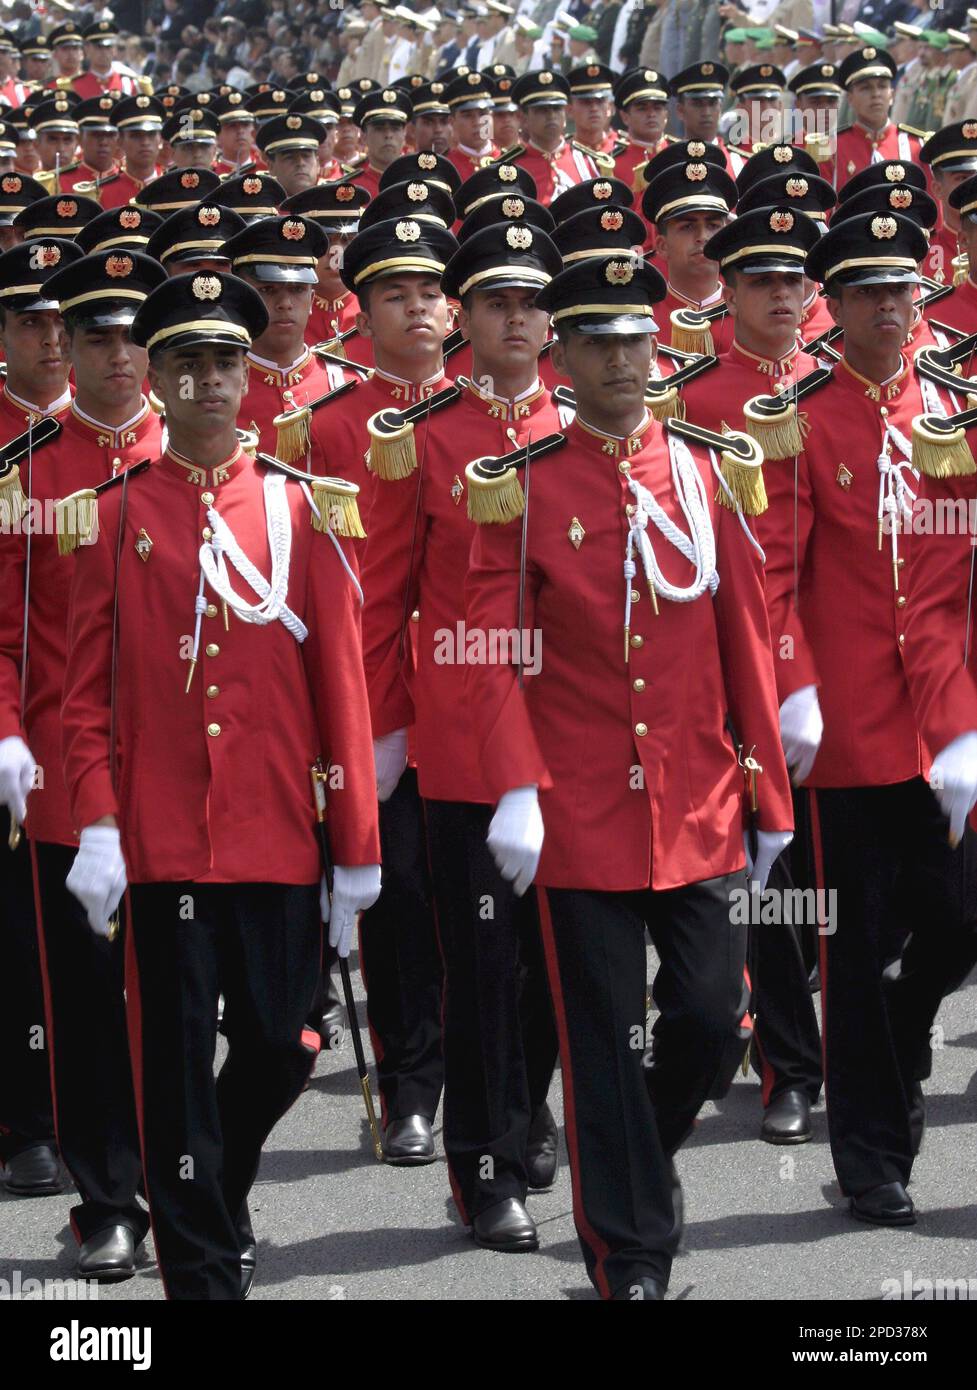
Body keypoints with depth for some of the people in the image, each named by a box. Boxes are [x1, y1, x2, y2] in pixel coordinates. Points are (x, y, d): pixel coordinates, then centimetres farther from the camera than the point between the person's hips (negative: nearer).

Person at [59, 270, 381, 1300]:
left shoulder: (302, 510, 4)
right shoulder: (116, 517, 3)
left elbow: (341, 689, 4)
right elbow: (86, 693, 2)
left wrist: (356, 850, 1)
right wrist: (97, 827, -10)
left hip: (277, 837, 1)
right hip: (161, 843, -1)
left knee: (279, 1051, 7)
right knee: (177, 1062, 1)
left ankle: (214, 1200, 35)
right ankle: (202, 1270, 10)